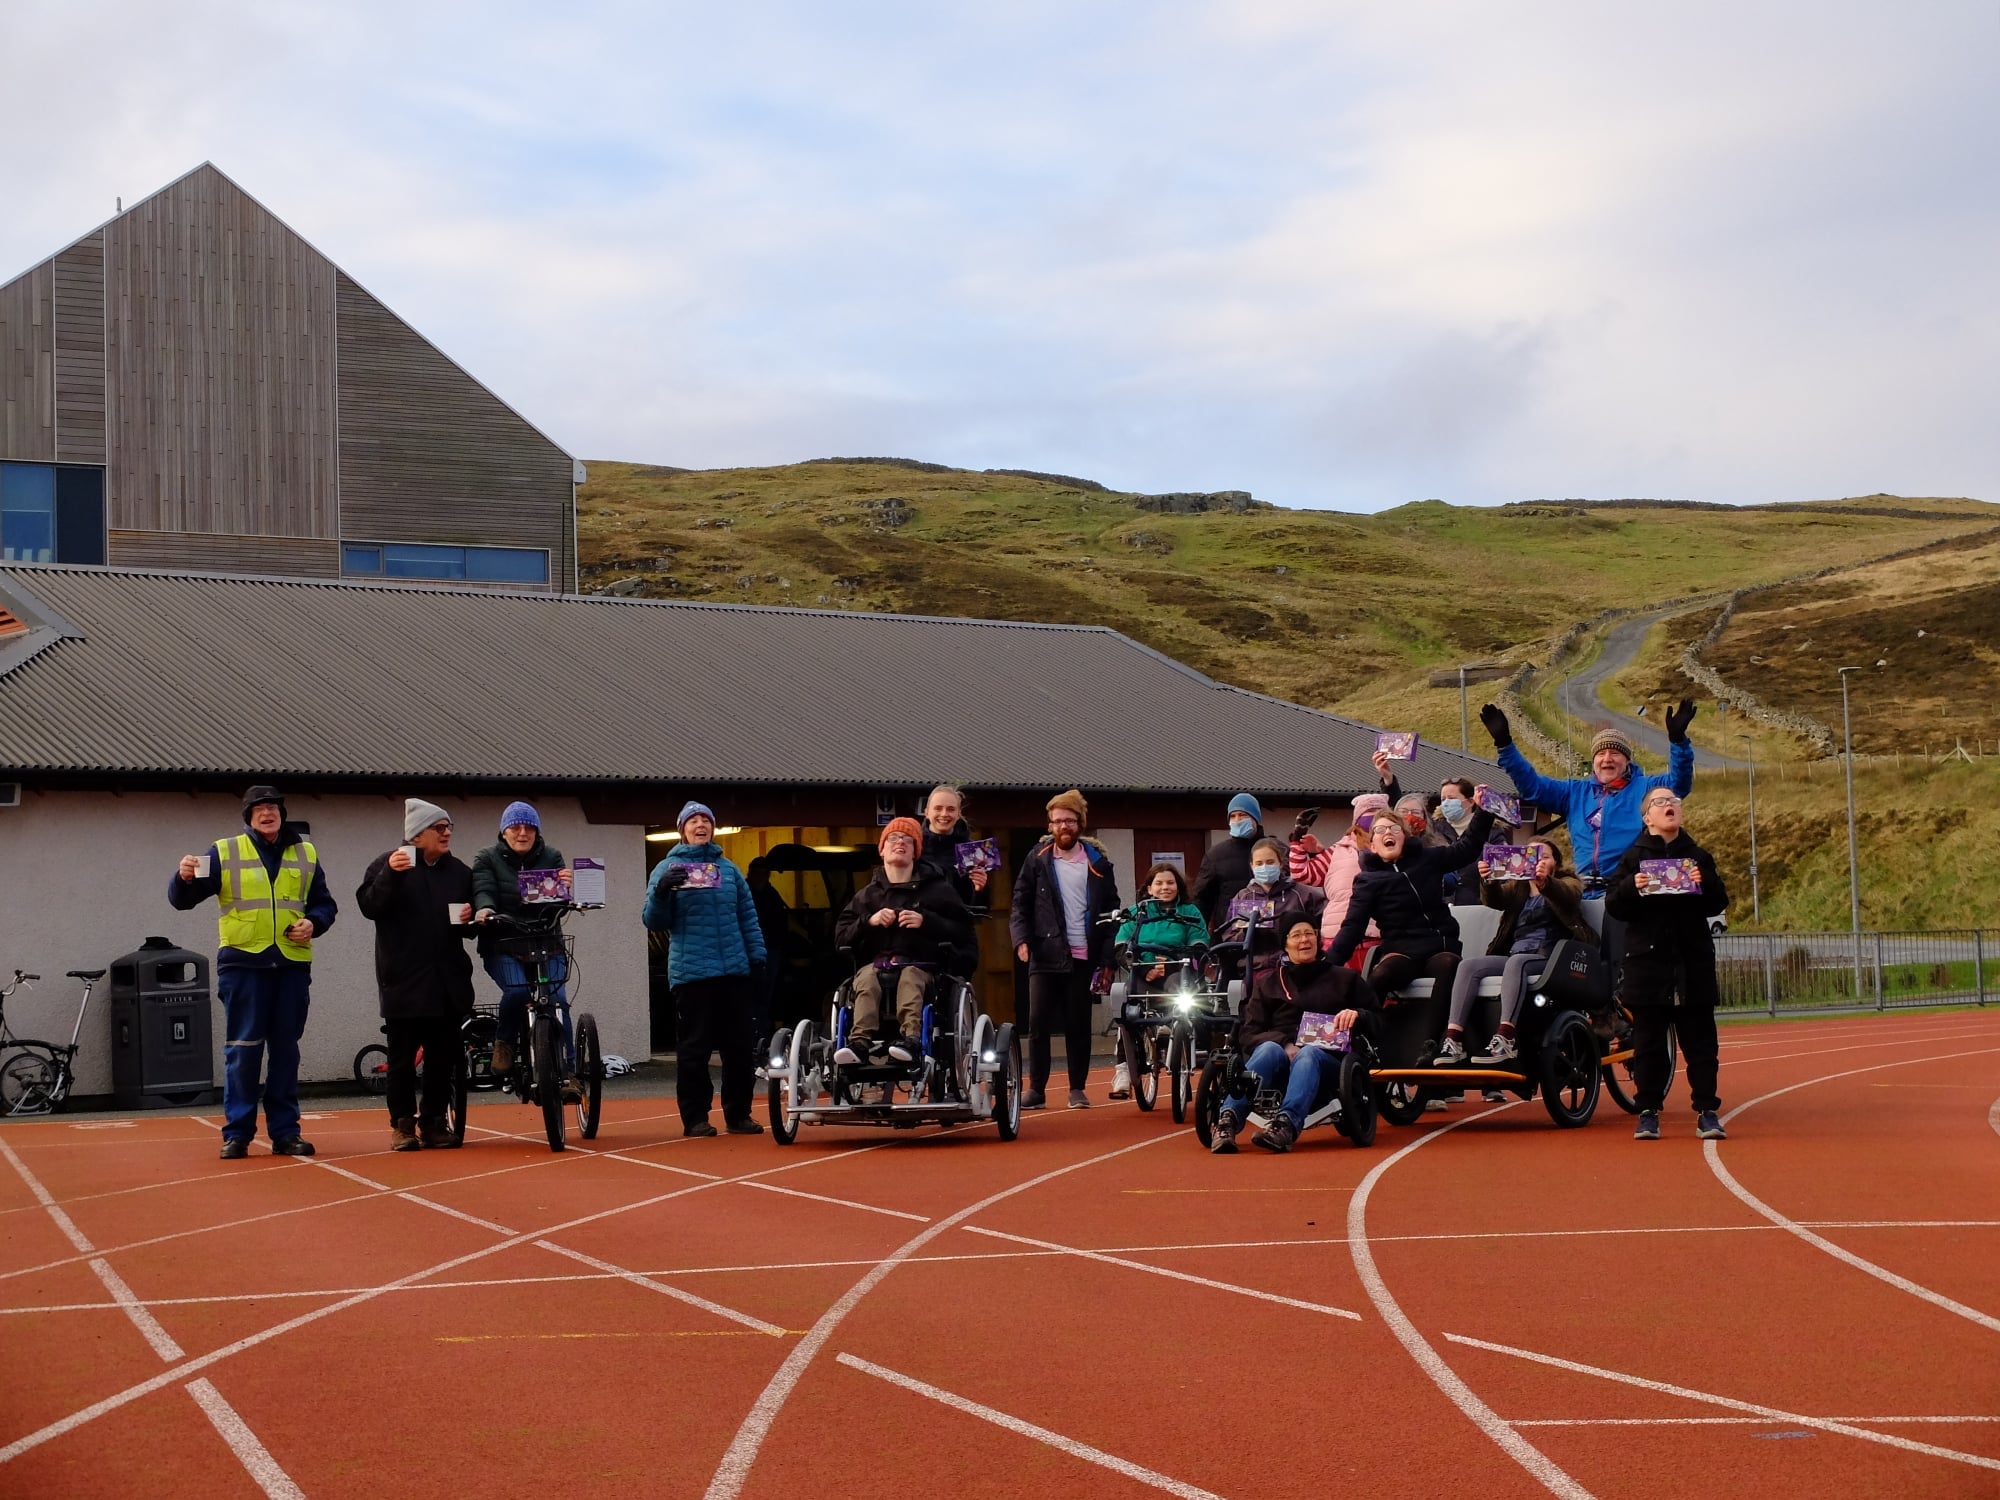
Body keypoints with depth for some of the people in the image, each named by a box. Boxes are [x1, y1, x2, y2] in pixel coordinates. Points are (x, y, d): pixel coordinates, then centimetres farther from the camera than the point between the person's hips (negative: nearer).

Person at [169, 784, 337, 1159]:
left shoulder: (305, 854, 12)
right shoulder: (224, 852, 4)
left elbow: (325, 903, 18)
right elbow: (182, 900, 0)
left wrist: (313, 923, -3)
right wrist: (184, 878, -22)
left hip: (292, 964, 3)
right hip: (243, 963, -3)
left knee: (286, 1049, 6)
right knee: (243, 1049, -3)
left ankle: (285, 1131, 11)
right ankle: (237, 1133, 3)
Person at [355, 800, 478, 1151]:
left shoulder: (459, 871, 14)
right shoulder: (387, 864, 1)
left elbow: (471, 926, 20)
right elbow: (369, 906, -11)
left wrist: (470, 918, -2)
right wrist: (389, 875, -24)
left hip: (448, 981, 4)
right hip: (404, 980, -4)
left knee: (444, 1056, 5)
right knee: (402, 1056, -1)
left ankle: (434, 1122, 14)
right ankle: (402, 1124, 6)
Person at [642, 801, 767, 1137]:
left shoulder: (729, 869, 13)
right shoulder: (668, 868, 4)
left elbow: (748, 917, 15)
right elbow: (654, 921, -1)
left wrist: (757, 956, 5)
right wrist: (661, 893, -20)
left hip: (734, 971, 4)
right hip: (690, 971, -4)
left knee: (738, 1046, 6)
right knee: (694, 1047, -2)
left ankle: (738, 1113, 13)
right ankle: (694, 1116, 3)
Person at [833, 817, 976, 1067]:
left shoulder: (937, 889, 14)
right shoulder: (867, 895, 21)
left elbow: (963, 931, 5)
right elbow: (841, 937, 14)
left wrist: (926, 921, -9)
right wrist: (868, 921, -3)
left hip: (920, 963, -2)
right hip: (876, 962, 2)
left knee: (910, 978, -37)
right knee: (866, 979, -33)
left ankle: (911, 1038, -58)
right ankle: (860, 1042, -51)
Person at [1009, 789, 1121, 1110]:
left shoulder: (1098, 863, 6)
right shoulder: (1037, 860, 5)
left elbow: (1111, 911, 5)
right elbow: (1020, 903, 4)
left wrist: (1107, 958, -1)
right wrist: (1021, 939, -11)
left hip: (1082, 957, 0)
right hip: (1045, 955, 0)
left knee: (1078, 1024, 5)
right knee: (1038, 1023, -3)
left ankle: (1078, 1088, 12)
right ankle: (1036, 1089, 3)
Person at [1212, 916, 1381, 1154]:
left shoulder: (1344, 979, 21)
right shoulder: (1268, 982, 21)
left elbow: (1377, 1026, 16)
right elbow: (1247, 1034, 9)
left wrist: (1357, 1015, -7)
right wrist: (1285, 1045, -10)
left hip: (1327, 1060, 0)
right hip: (1280, 1061, 0)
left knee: (1309, 1053, -36)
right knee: (1269, 1049, -35)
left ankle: (1287, 1124, -62)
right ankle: (1227, 1121, -56)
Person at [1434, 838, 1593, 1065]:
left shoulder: (1568, 882, 14)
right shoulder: (1517, 887, 24)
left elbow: (1566, 895, -12)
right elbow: (1496, 899, 2)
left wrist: (1544, 881, -34)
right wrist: (1488, 881, -22)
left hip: (1548, 958, -5)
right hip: (1513, 953, 5)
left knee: (1516, 962, -35)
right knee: (1467, 965, -19)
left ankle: (1505, 1039, -49)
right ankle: (1453, 1039, -32)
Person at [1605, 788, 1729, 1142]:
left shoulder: (1698, 857, 10)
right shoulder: (1634, 858, 5)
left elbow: (1718, 904, 5)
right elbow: (1613, 907, -1)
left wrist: (1705, 883, -14)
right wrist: (1631, 888, -20)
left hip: (1694, 963, 1)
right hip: (1648, 962, -1)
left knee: (1699, 1040, 2)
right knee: (1648, 1041, 1)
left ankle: (1706, 1112, 5)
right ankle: (1648, 1113, 6)